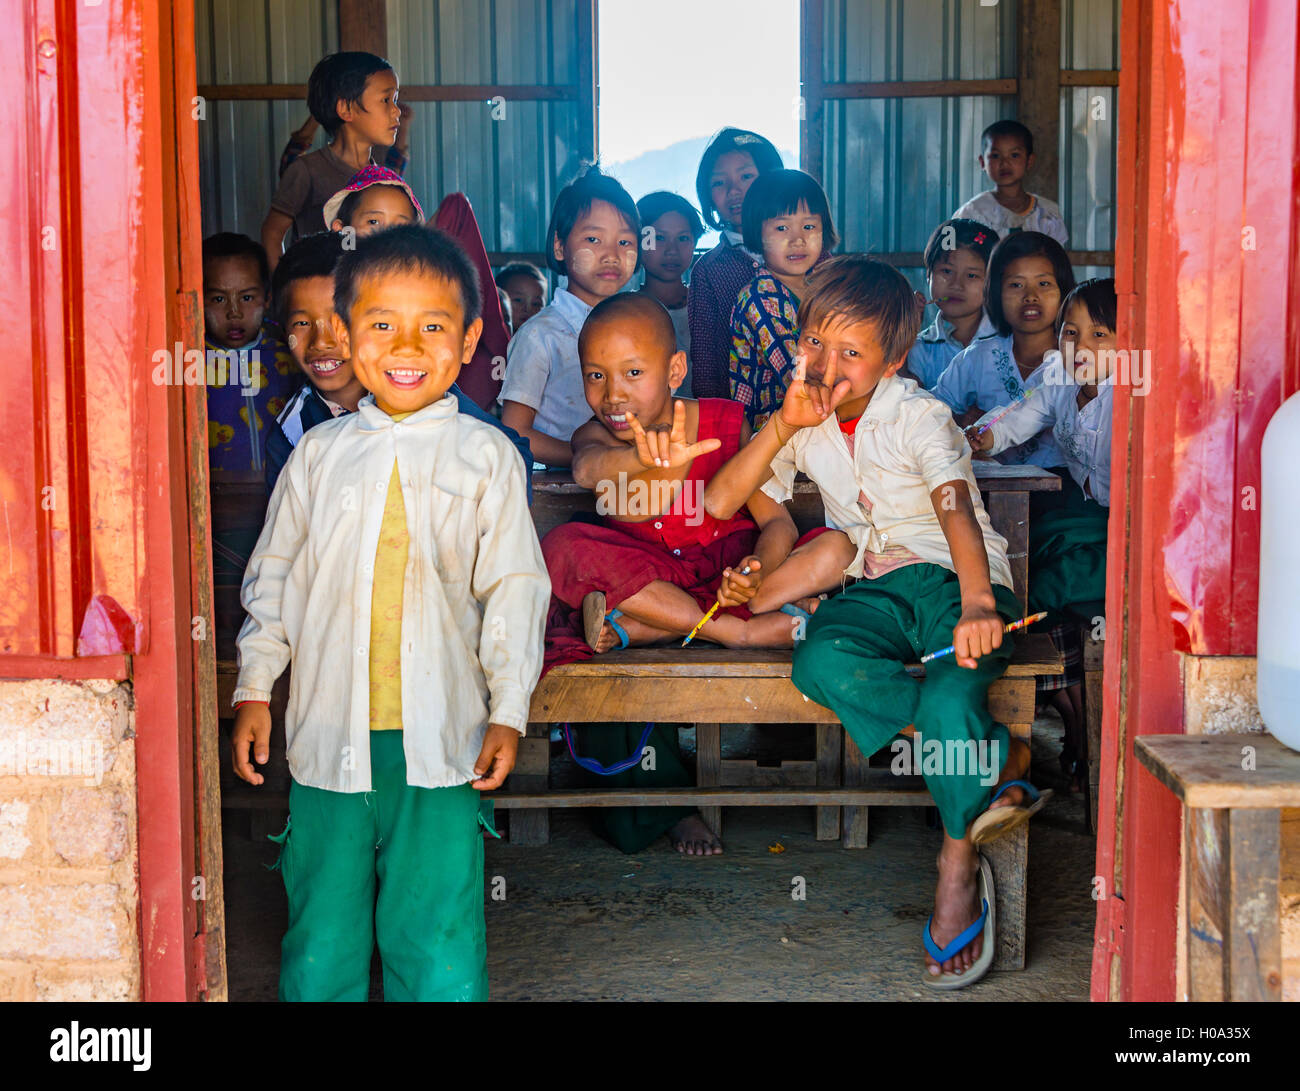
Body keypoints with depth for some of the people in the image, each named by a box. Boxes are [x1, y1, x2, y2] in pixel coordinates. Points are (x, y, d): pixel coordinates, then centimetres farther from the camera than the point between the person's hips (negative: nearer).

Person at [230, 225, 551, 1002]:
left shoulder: (486, 456, 3)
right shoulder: (319, 454, 8)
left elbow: (514, 588, 3)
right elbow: (273, 579, 14)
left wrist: (508, 710, -2)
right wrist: (253, 690, 10)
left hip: (441, 736, -2)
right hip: (329, 732, 2)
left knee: (439, 946, 1)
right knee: (321, 939, 9)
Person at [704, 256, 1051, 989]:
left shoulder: (919, 415, -9)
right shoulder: (806, 427, 7)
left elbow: (956, 509, -26)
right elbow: (720, 503, 2)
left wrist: (977, 606, -43)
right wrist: (783, 425, -10)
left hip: (958, 579, -4)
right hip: (876, 590, 4)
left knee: (955, 687, -34)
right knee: (820, 664, -30)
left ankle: (960, 865, -14)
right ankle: (1001, 758, -24)